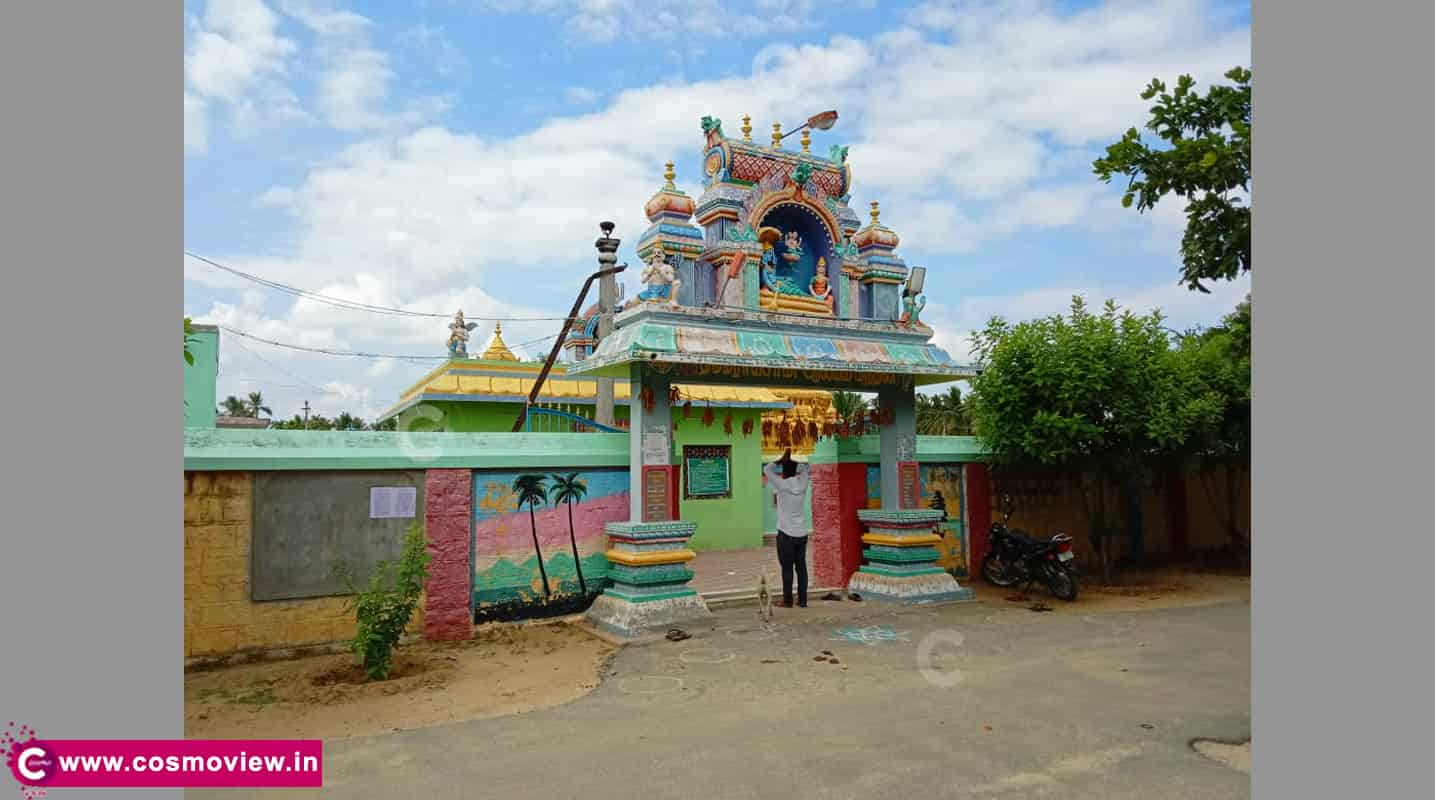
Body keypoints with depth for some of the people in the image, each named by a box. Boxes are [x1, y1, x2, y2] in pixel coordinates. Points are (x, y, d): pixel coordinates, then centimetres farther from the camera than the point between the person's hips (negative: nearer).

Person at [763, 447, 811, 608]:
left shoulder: (782, 485, -11)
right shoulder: (802, 484, 1)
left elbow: (767, 469, -2)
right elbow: (804, 468, 20)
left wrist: (782, 459, 1)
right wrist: (793, 461, 11)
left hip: (786, 534, -4)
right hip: (801, 533, 4)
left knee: (787, 568, 2)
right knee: (801, 567, 8)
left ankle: (788, 600, 6)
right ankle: (802, 600, 11)